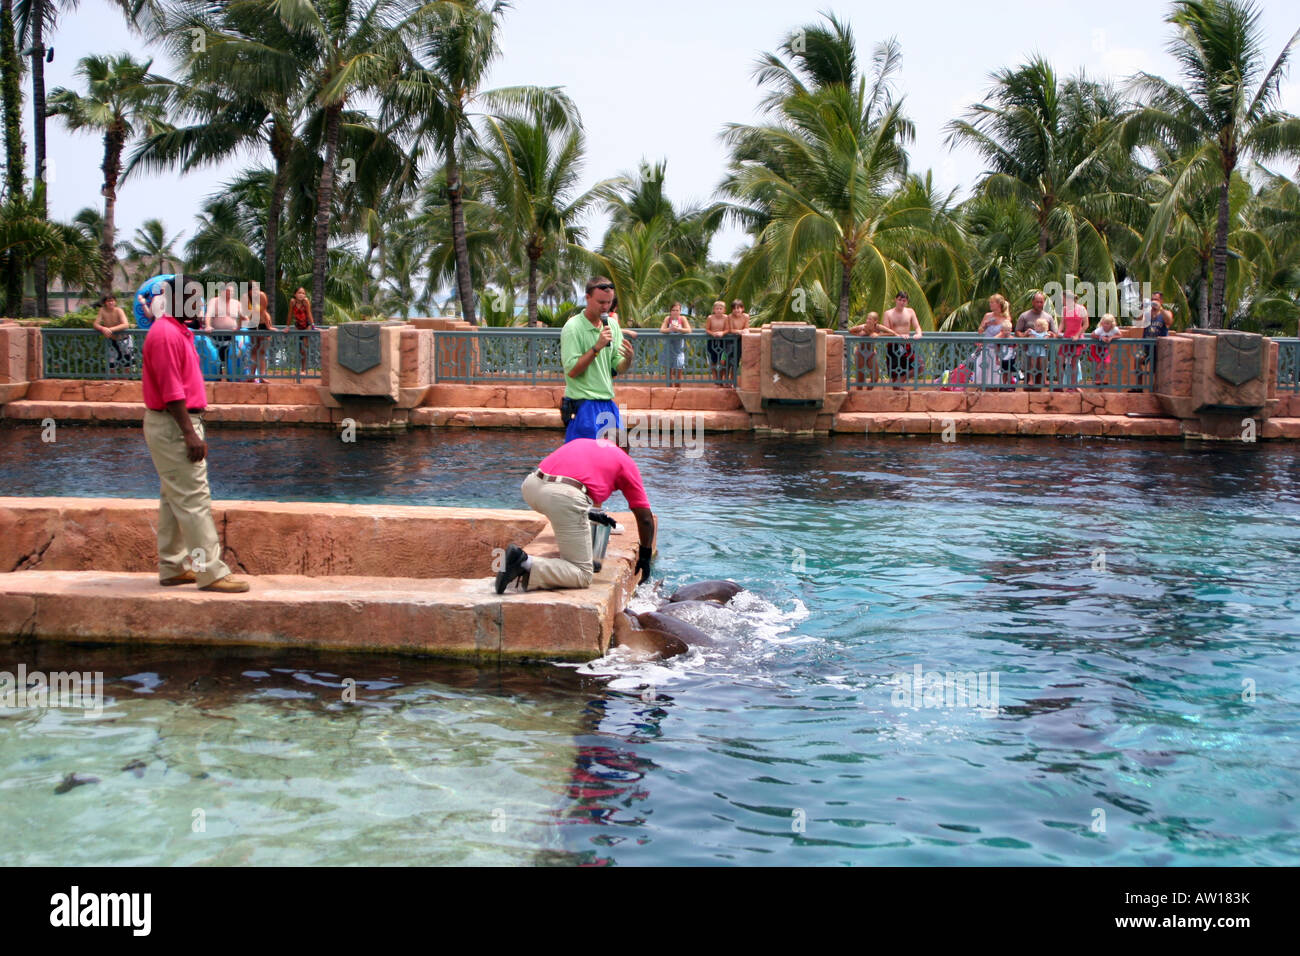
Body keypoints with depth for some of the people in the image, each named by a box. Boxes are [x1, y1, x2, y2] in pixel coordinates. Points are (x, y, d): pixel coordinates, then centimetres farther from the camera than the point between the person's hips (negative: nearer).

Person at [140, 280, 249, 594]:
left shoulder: (178, 332, 17)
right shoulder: (166, 334, -16)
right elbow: (172, 391, -22)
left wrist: (191, 430, 19)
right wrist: (190, 434, -23)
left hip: (177, 424, 11)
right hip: (173, 426, -11)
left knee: (174, 499, 14)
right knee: (194, 500, -9)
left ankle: (172, 568, 21)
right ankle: (211, 572, -8)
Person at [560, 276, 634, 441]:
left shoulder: (612, 324, 9)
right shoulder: (573, 327, -10)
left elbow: (619, 367, 9)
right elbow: (571, 371, -16)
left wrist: (629, 359, -14)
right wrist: (597, 347, -21)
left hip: (608, 403, 7)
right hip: (583, 404, -6)